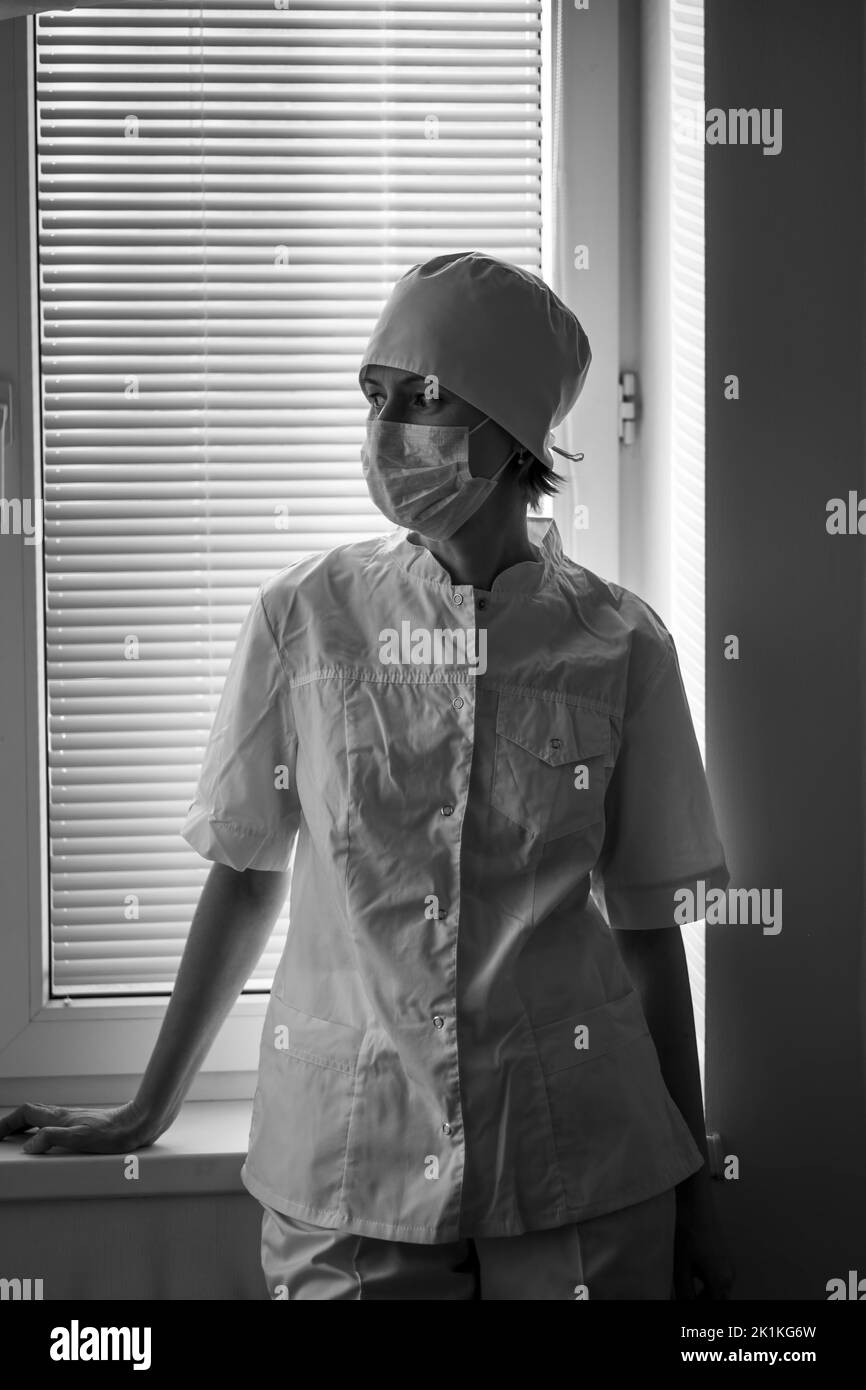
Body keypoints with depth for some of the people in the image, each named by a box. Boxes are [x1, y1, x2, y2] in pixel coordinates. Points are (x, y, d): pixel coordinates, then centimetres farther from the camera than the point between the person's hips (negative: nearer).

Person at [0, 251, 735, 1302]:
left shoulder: (618, 644, -2)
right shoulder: (304, 618, -2)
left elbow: (645, 928, 4)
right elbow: (245, 873, 9)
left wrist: (692, 1197, 7)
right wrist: (151, 1110, 14)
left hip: (579, 1173, 0)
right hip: (346, 1174, 0)